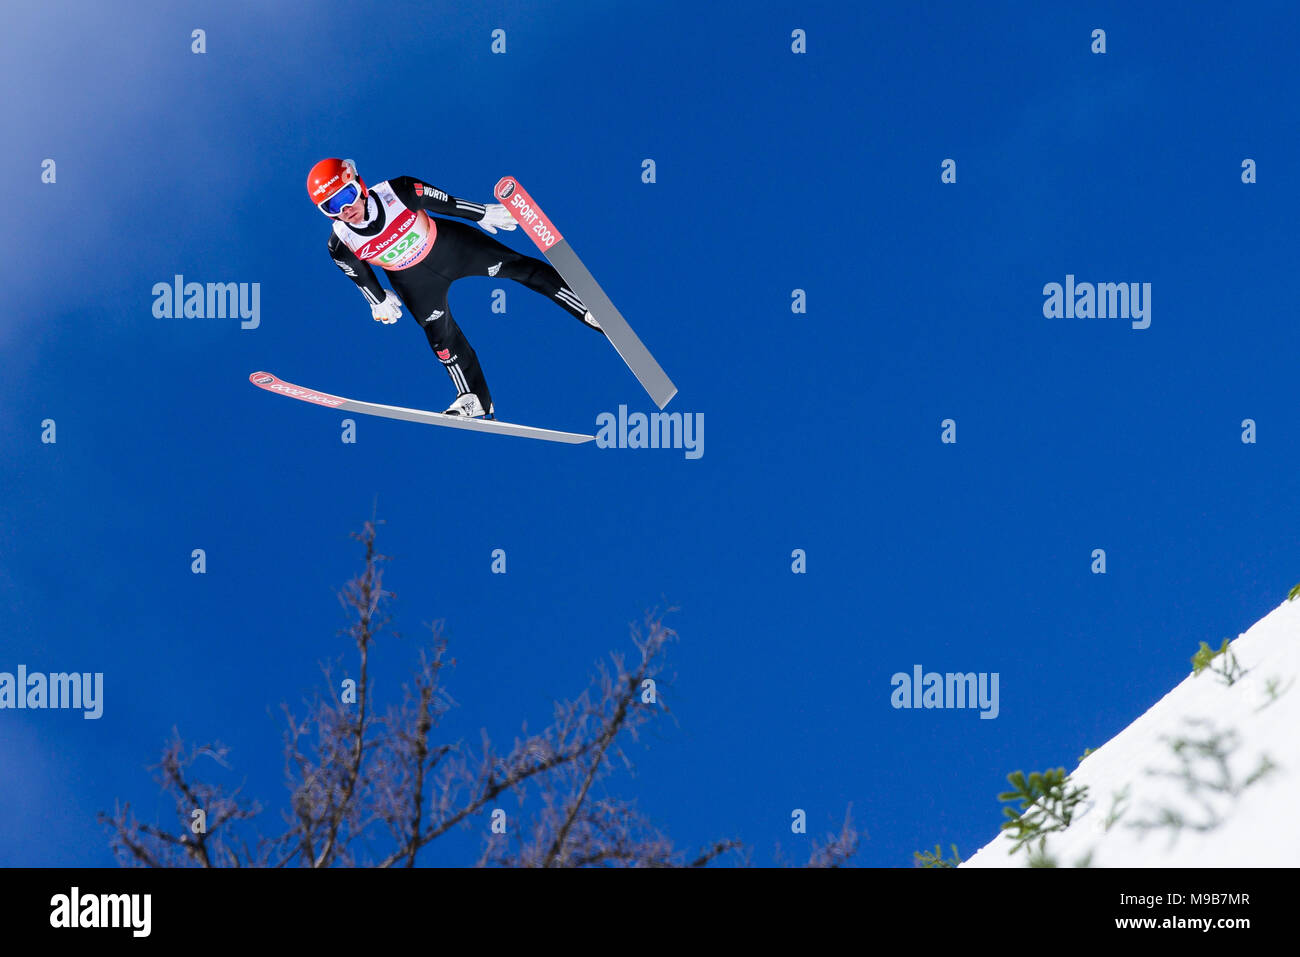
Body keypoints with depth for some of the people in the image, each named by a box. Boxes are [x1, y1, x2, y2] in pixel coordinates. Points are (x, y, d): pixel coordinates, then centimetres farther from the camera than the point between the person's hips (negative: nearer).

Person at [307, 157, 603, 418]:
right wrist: (379, 302, 10)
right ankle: (475, 400, 28)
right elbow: (359, 275, -4)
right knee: (441, 335, 8)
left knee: (516, 267, -1)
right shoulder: (341, 246, -26)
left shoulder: (396, 192, -32)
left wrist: (483, 214, -5)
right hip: (414, 282, 1)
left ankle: (590, 311, 8)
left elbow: (446, 203, -16)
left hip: (449, 245, -1)